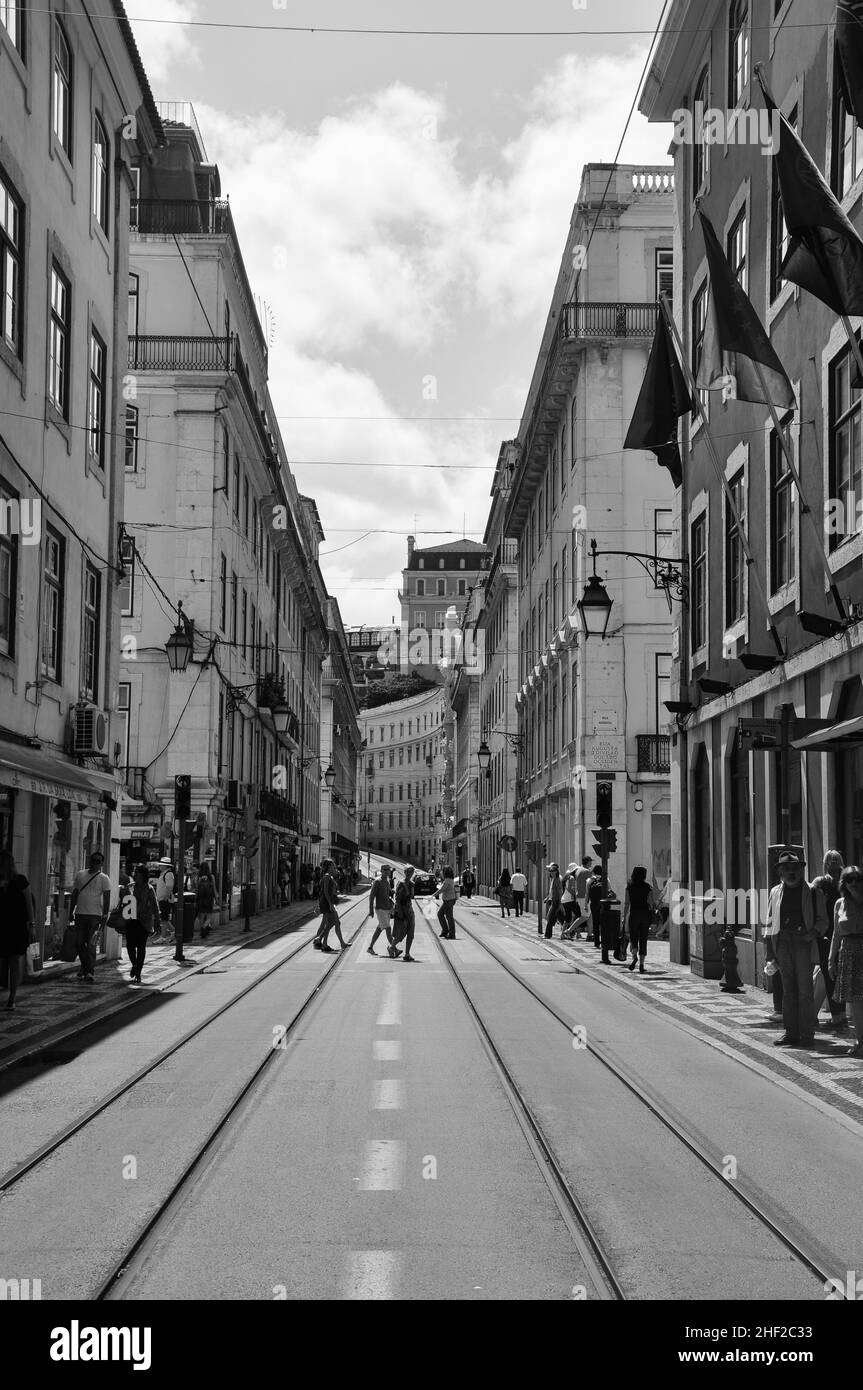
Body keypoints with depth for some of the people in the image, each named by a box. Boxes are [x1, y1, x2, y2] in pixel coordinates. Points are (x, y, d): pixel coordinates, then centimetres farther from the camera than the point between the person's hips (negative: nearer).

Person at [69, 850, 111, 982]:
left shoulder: (104, 879, 1)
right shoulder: (80, 875, 13)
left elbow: (107, 898, -4)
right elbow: (74, 895, 16)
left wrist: (105, 916, -12)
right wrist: (70, 912, 12)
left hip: (94, 915, -4)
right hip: (80, 914, 4)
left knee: (90, 943, -10)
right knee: (79, 942, 5)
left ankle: (90, 970, -8)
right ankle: (84, 966, 23)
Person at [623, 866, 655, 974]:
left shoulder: (629, 887, -3)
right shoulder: (648, 887, -2)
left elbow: (626, 903, -5)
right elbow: (651, 903, -6)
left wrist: (624, 917, -3)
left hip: (633, 914, -1)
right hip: (645, 914, 1)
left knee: (633, 937, 11)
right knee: (643, 939, 7)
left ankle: (634, 956, -16)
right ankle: (641, 964, 3)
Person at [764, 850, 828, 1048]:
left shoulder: (813, 892, 6)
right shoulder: (775, 892, 16)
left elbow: (822, 920, 7)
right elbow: (770, 922, 17)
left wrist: (813, 933, -14)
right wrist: (768, 949, 9)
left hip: (804, 943, -3)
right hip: (782, 943, 3)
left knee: (805, 991, -6)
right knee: (788, 991, 6)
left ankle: (807, 1034, 0)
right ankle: (791, 1033, 12)